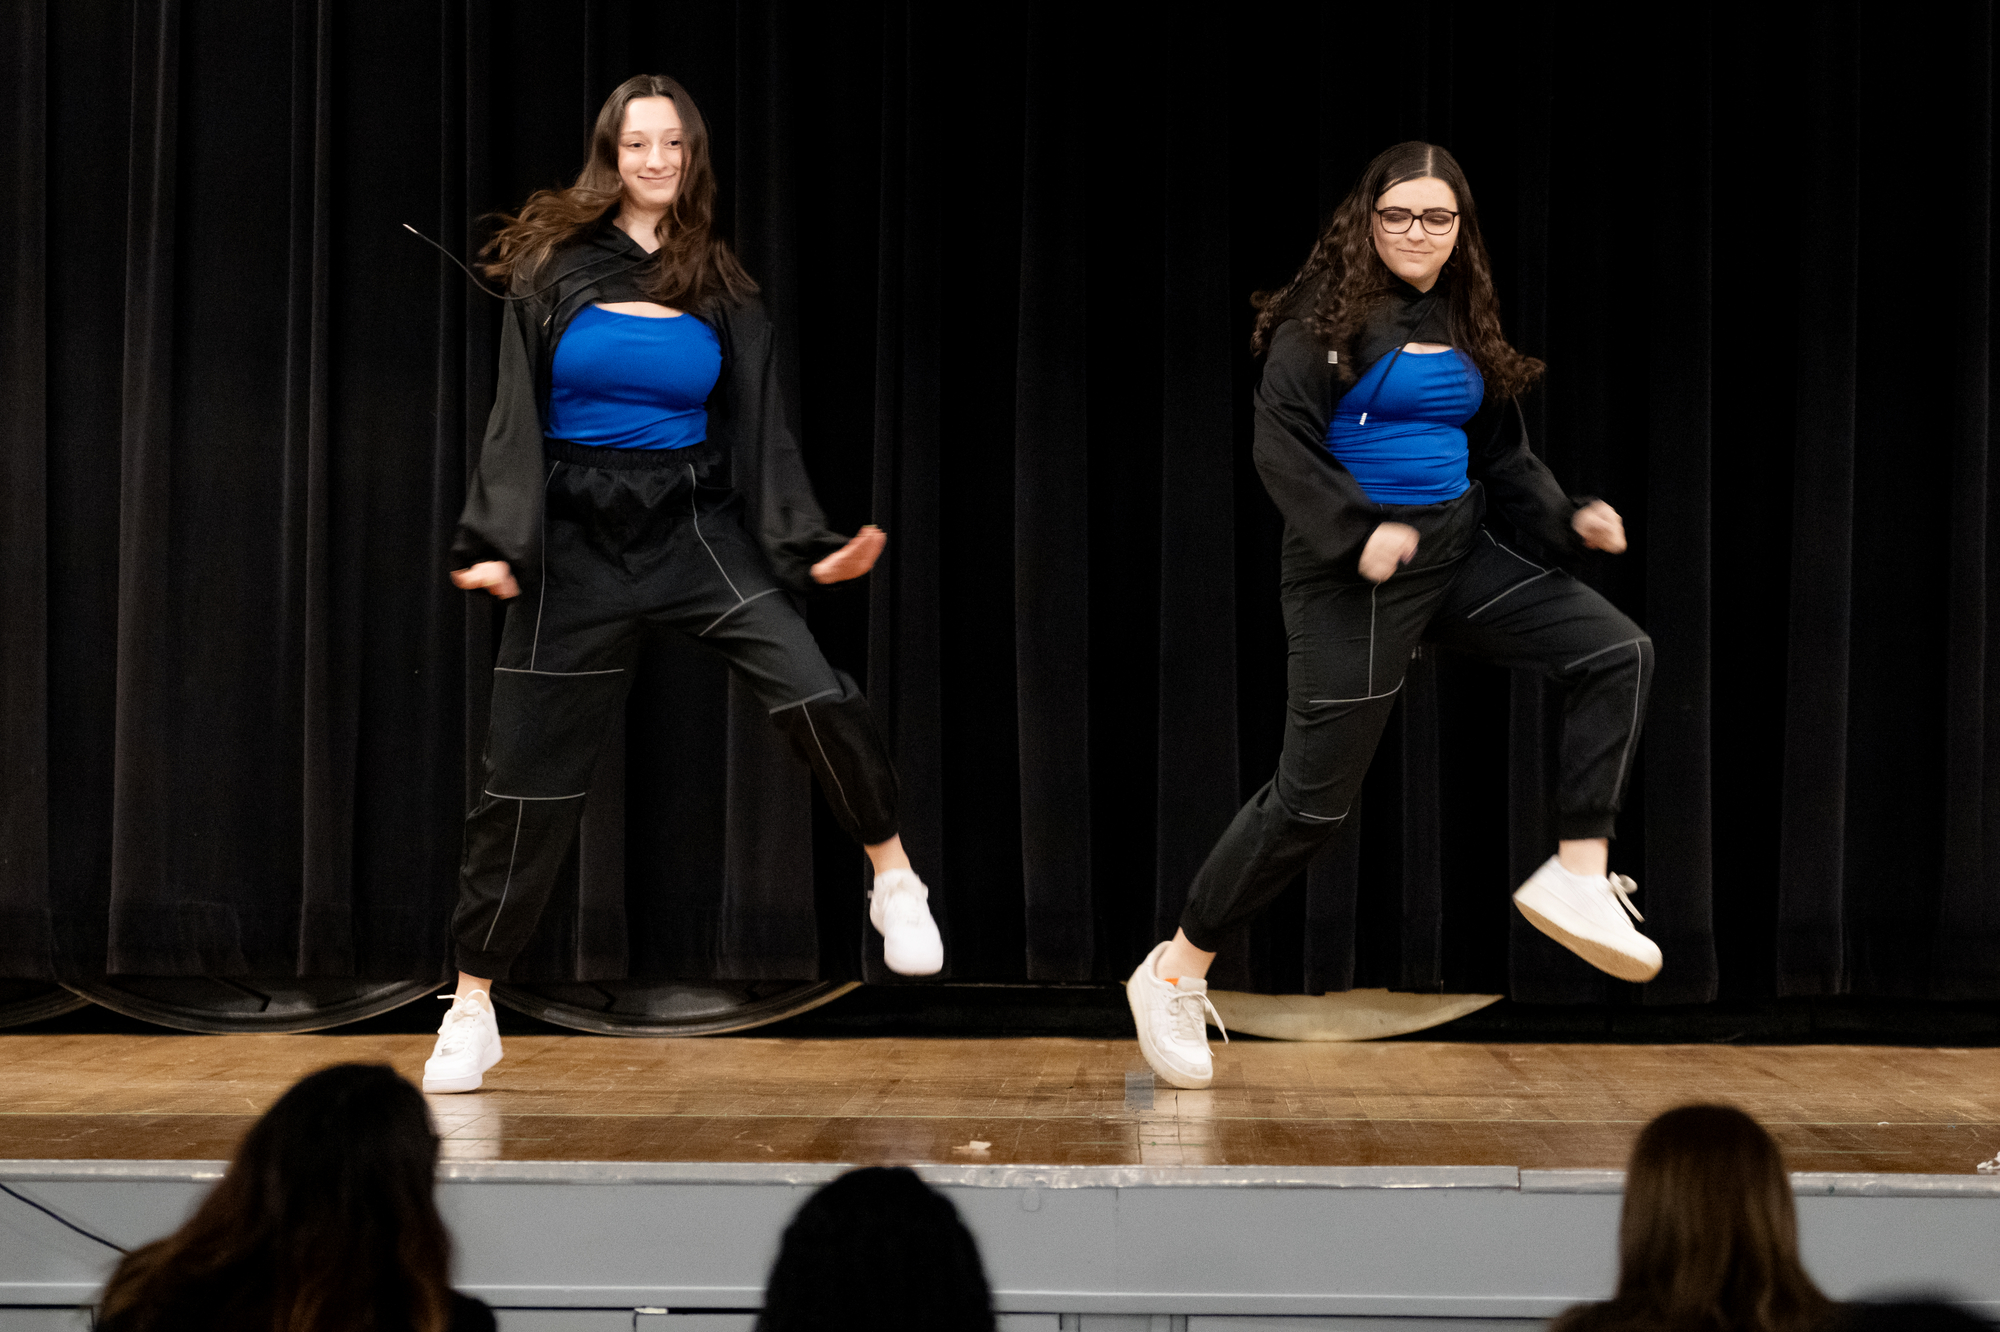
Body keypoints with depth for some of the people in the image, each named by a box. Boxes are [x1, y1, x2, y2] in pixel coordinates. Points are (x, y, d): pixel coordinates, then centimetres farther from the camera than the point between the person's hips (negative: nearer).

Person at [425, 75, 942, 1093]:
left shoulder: (720, 294, 5)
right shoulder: (553, 271, 0)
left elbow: (758, 432, 5)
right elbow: (516, 421, -4)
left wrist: (809, 546, -6)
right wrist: (495, 545, -14)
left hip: (694, 529, 1)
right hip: (573, 539, -1)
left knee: (812, 692, -22)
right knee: (528, 776, 3)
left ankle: (893, 879, 0)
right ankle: (471, 1009, 15)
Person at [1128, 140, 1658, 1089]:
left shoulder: (1466, 325, 12)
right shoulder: (1328, 316, -9)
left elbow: (1502, 455, 17)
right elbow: (1279, 443, -16)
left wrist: (1569, 517, 1)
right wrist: (1358, 528, -28)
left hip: (1456, 550, 7)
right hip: (1354, 569, -7)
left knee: (1618, 651, -6)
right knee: (1313, 795, -4)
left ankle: (1578, 877, -4)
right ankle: (1175, 973, 10)